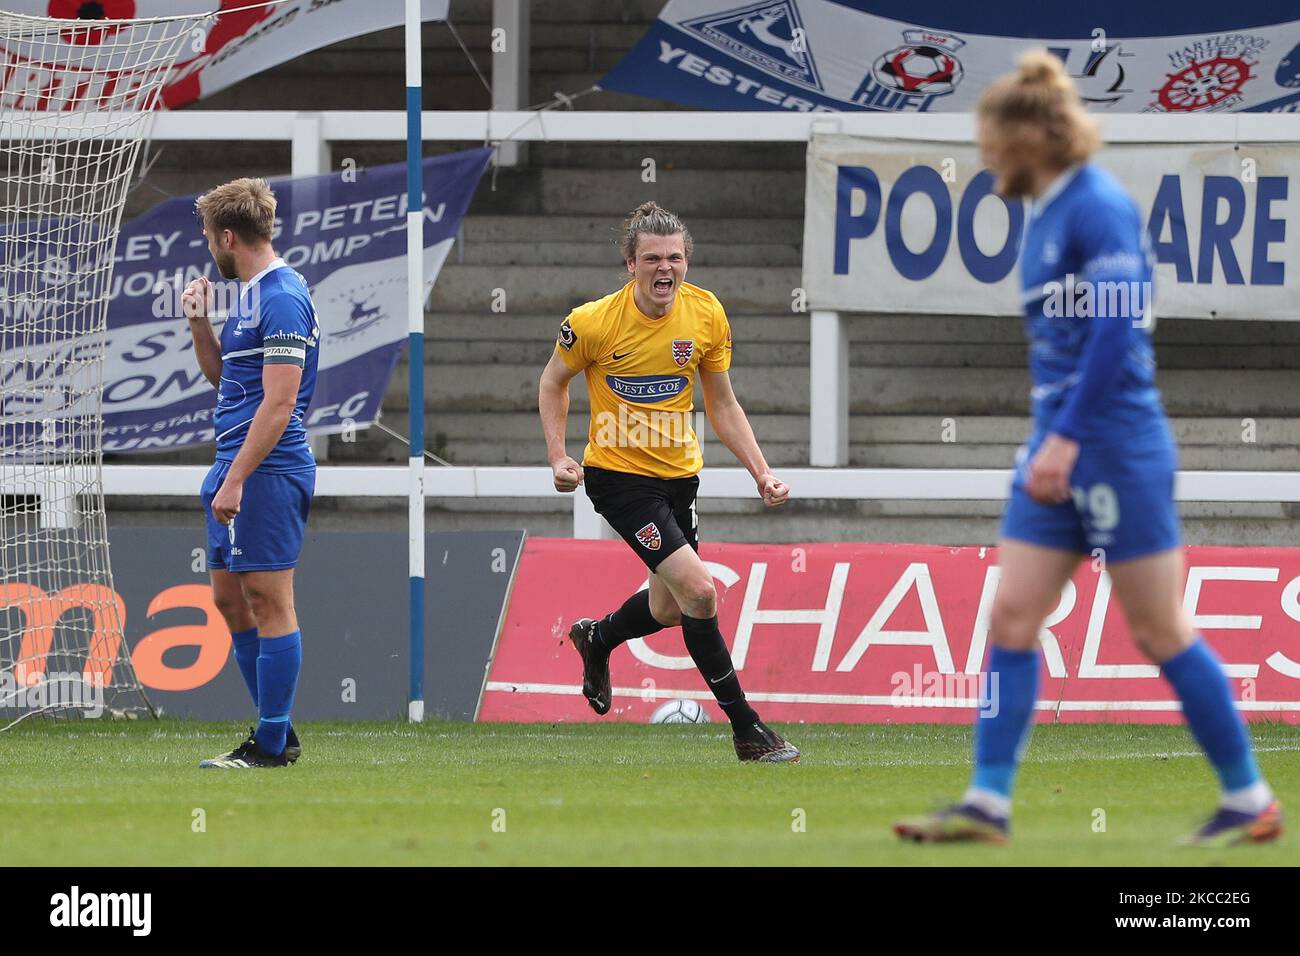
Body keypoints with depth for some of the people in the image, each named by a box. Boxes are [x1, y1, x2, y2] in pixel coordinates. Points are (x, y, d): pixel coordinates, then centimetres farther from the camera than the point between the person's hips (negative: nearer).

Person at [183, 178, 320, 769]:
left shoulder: (282, 299, -15)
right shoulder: (248, 294, 16)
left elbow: (279, 403, -20)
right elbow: (220, 375, 28)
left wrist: (236, 478, -22)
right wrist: (199, 322, 12)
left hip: (268, 473, -10)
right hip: (236, 468, 10)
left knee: (268, 602, -6)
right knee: (230, 599, 13)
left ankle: (272, 745, -3)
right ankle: (276, 730, 19)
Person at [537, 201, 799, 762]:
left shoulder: (706, 316, -6)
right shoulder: (594, 322, -17)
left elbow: (722, 407, 4)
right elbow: (553, 381, 1)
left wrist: (761, 472, -5)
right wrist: (558, 456, -8)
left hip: (678, 472, 6)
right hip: (618, 473, -5)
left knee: (669, 609, 17)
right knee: (698, 591, -17)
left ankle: (597, 639, 51)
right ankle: (745, 730, -9)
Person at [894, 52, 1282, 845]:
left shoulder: (1099, 208, -15)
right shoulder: (1047, 214, 13)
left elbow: (1116, 330, -23)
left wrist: (1066, 438, -26)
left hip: (1116, 446, -9)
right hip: (1060, 451, 9)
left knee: (1162, 632, -3)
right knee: (1012, 617, 3)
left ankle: (1250, 801, 6)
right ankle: (988, 802, 2)